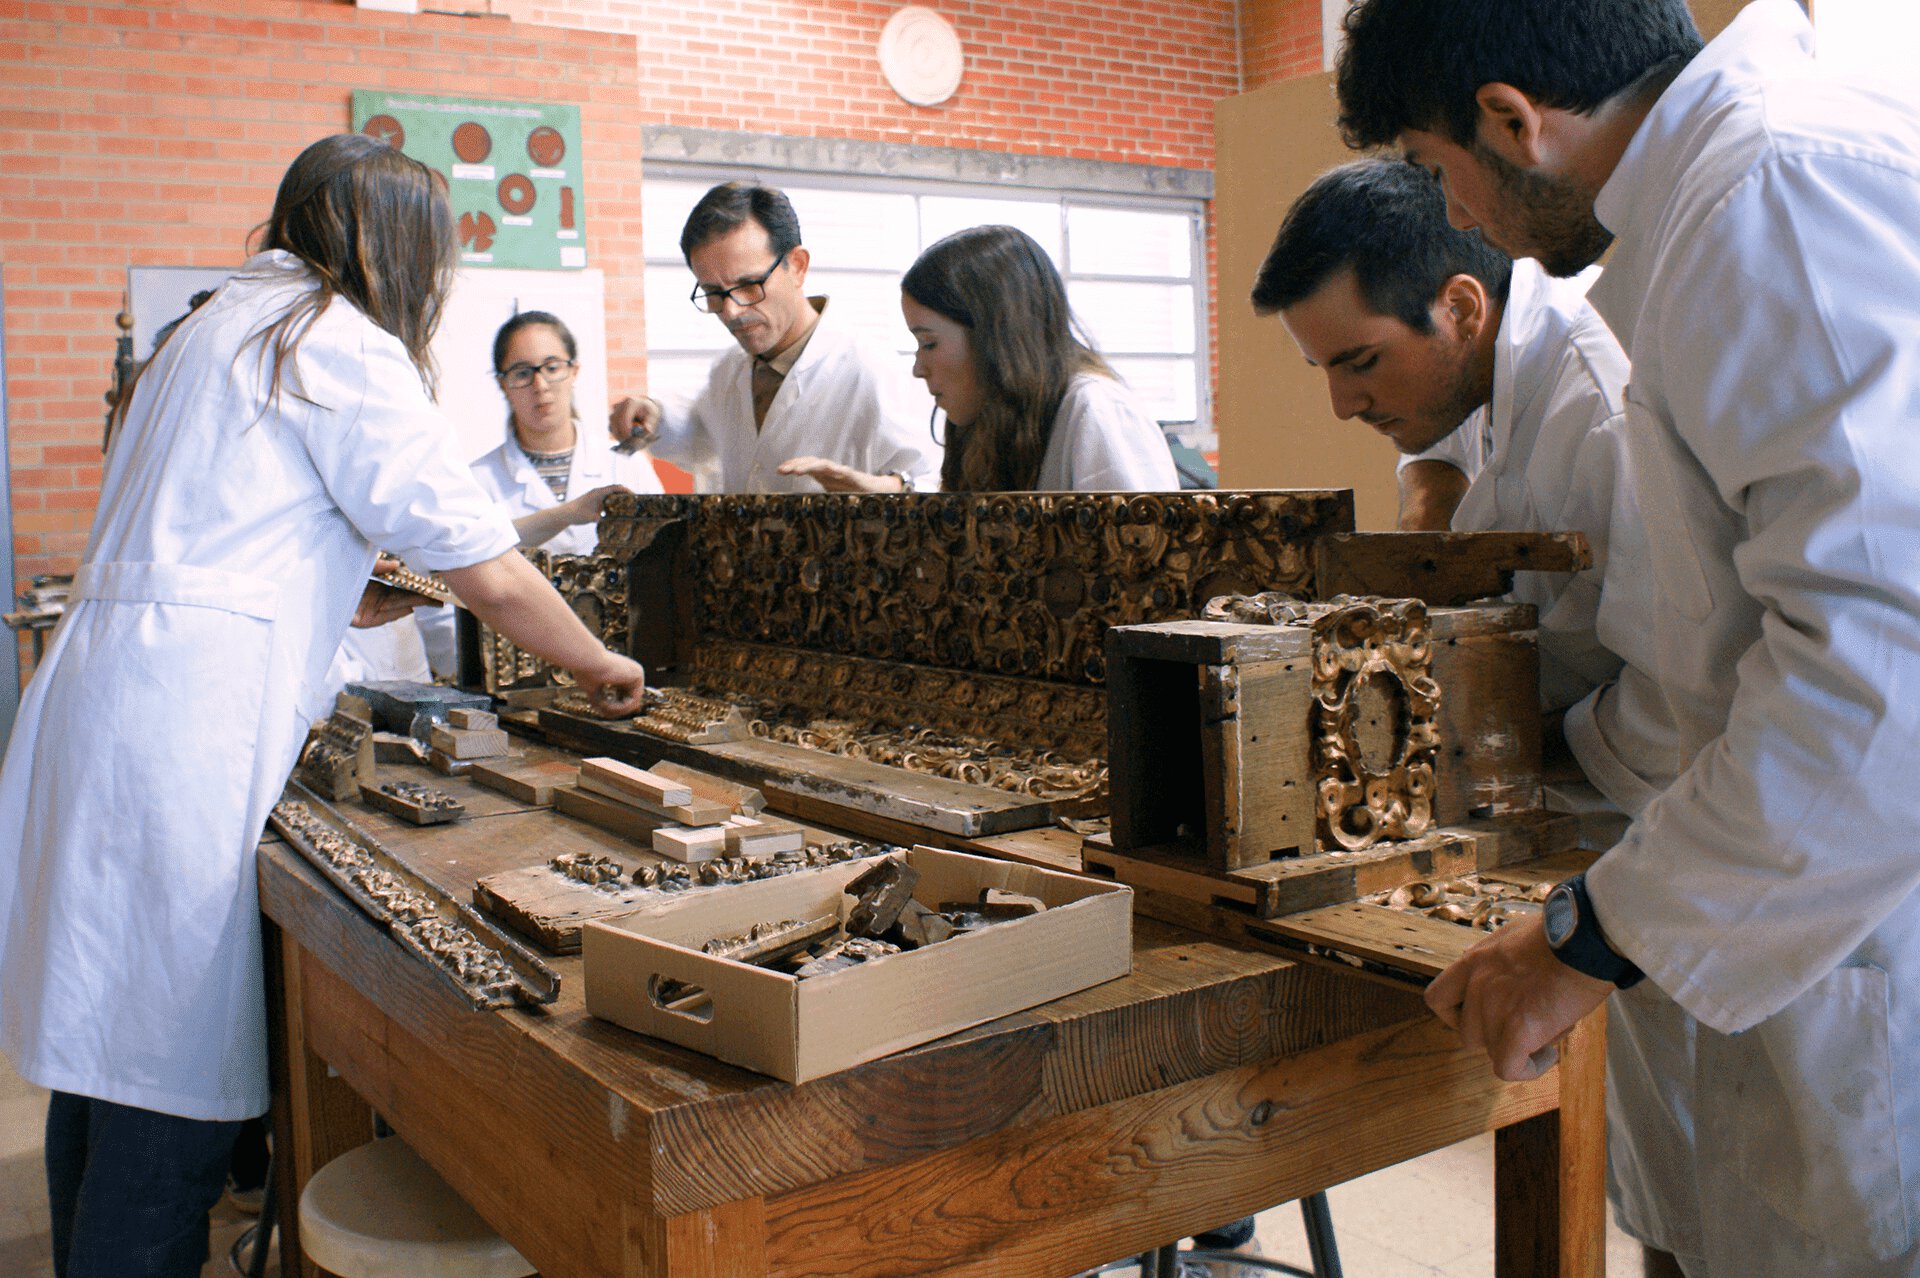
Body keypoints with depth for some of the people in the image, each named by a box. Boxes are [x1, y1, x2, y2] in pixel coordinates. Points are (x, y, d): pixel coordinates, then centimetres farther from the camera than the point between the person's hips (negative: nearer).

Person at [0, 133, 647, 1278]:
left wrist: (344, 596, 27)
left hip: (104, 685, 10)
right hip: (187, 720, -10)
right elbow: (493, 573, -7)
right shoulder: (343, 345, -6)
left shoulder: (225, 323, 23)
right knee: (174, 1066, -5)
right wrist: (596, 663, 8)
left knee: (106, 1035, 16)